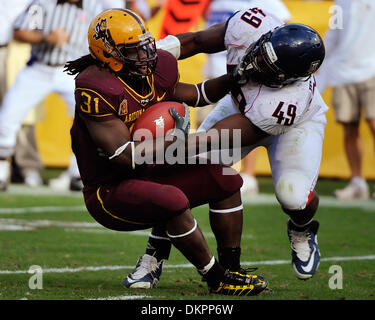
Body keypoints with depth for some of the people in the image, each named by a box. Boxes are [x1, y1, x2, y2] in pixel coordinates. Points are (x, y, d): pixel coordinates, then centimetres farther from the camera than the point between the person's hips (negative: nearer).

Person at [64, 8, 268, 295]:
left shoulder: (156, 71, 1)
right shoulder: (97, 90, -25)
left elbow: (194, 95, 23)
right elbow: (124, 156, -28)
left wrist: (235, 78, 14)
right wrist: (176, 137, -23)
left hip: (148, 176, 9)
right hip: (110, 192, -9)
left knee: (226, 180, 3)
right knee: (174, 200, -34)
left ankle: (231, 269, 7)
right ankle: (217, 279, -19)